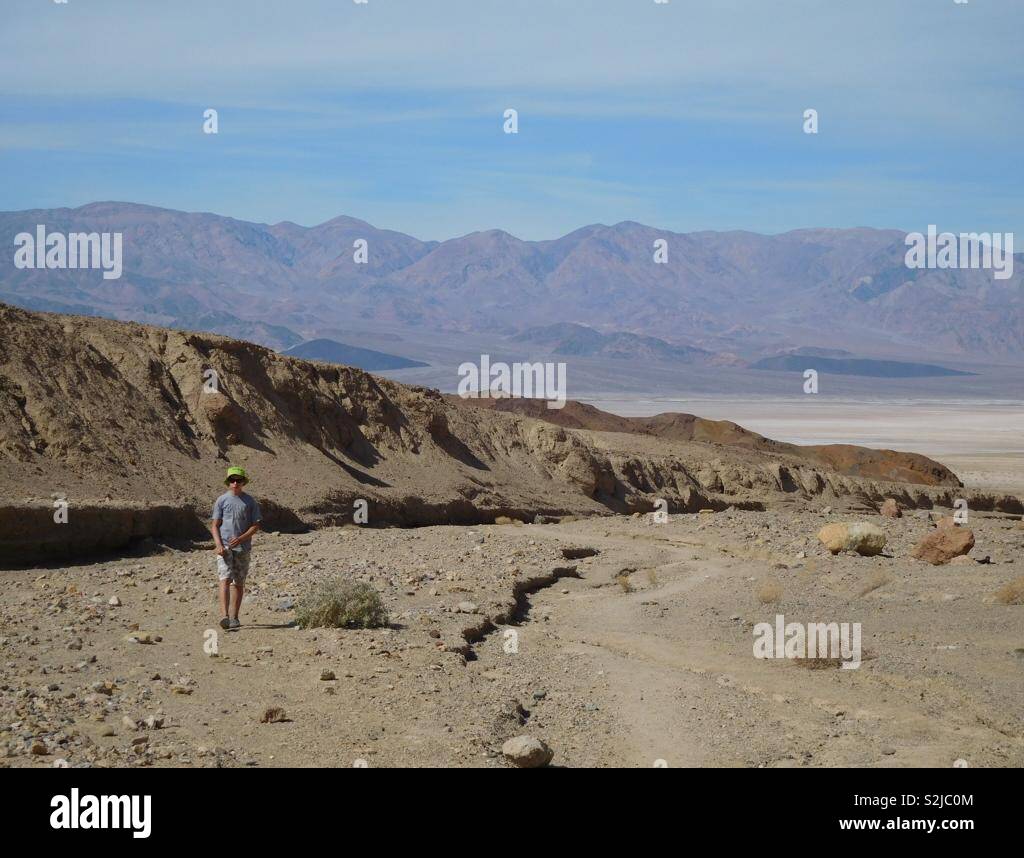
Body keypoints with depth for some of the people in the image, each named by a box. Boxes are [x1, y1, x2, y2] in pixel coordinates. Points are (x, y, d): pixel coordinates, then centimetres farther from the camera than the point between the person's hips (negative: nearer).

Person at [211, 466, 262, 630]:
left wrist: (241, 538, -11)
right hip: (225, 547, -2)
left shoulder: (250, 502, 8)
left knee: (239, 583, 5)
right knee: (225, 580, -15)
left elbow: (255, 525, 6)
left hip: (243, 548, 2)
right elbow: (215, 525, 4)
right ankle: (224, 616, -26)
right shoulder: (221, 500, 6)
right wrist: (219, 545, -11)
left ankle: (234, 617, 12)